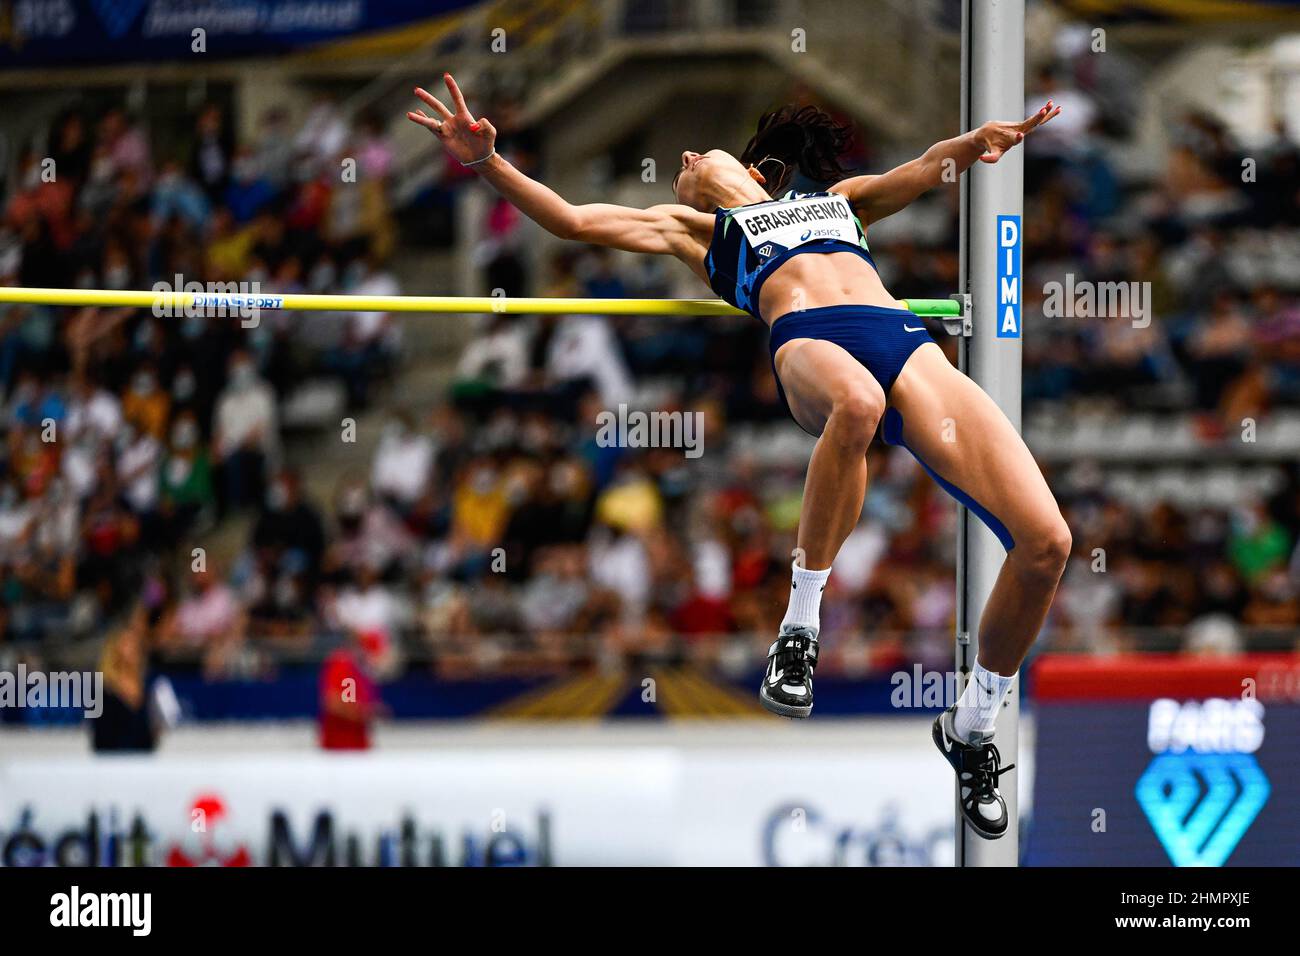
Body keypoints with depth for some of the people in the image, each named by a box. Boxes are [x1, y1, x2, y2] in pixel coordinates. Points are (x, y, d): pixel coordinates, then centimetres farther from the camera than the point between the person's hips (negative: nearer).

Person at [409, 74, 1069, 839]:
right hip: (809, 342, -3)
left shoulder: (842, 199, 40)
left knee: (1045, 540, -17)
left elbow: (934, 168, 29)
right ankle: (799, 631, -29)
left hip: (907, 344, 3)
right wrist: (486, 159, 12)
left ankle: (973, 729, 3)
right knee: (855, 401, -45)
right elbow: (571, 219, 25)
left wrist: (982, 141, 7)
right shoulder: (694, 227, 33)